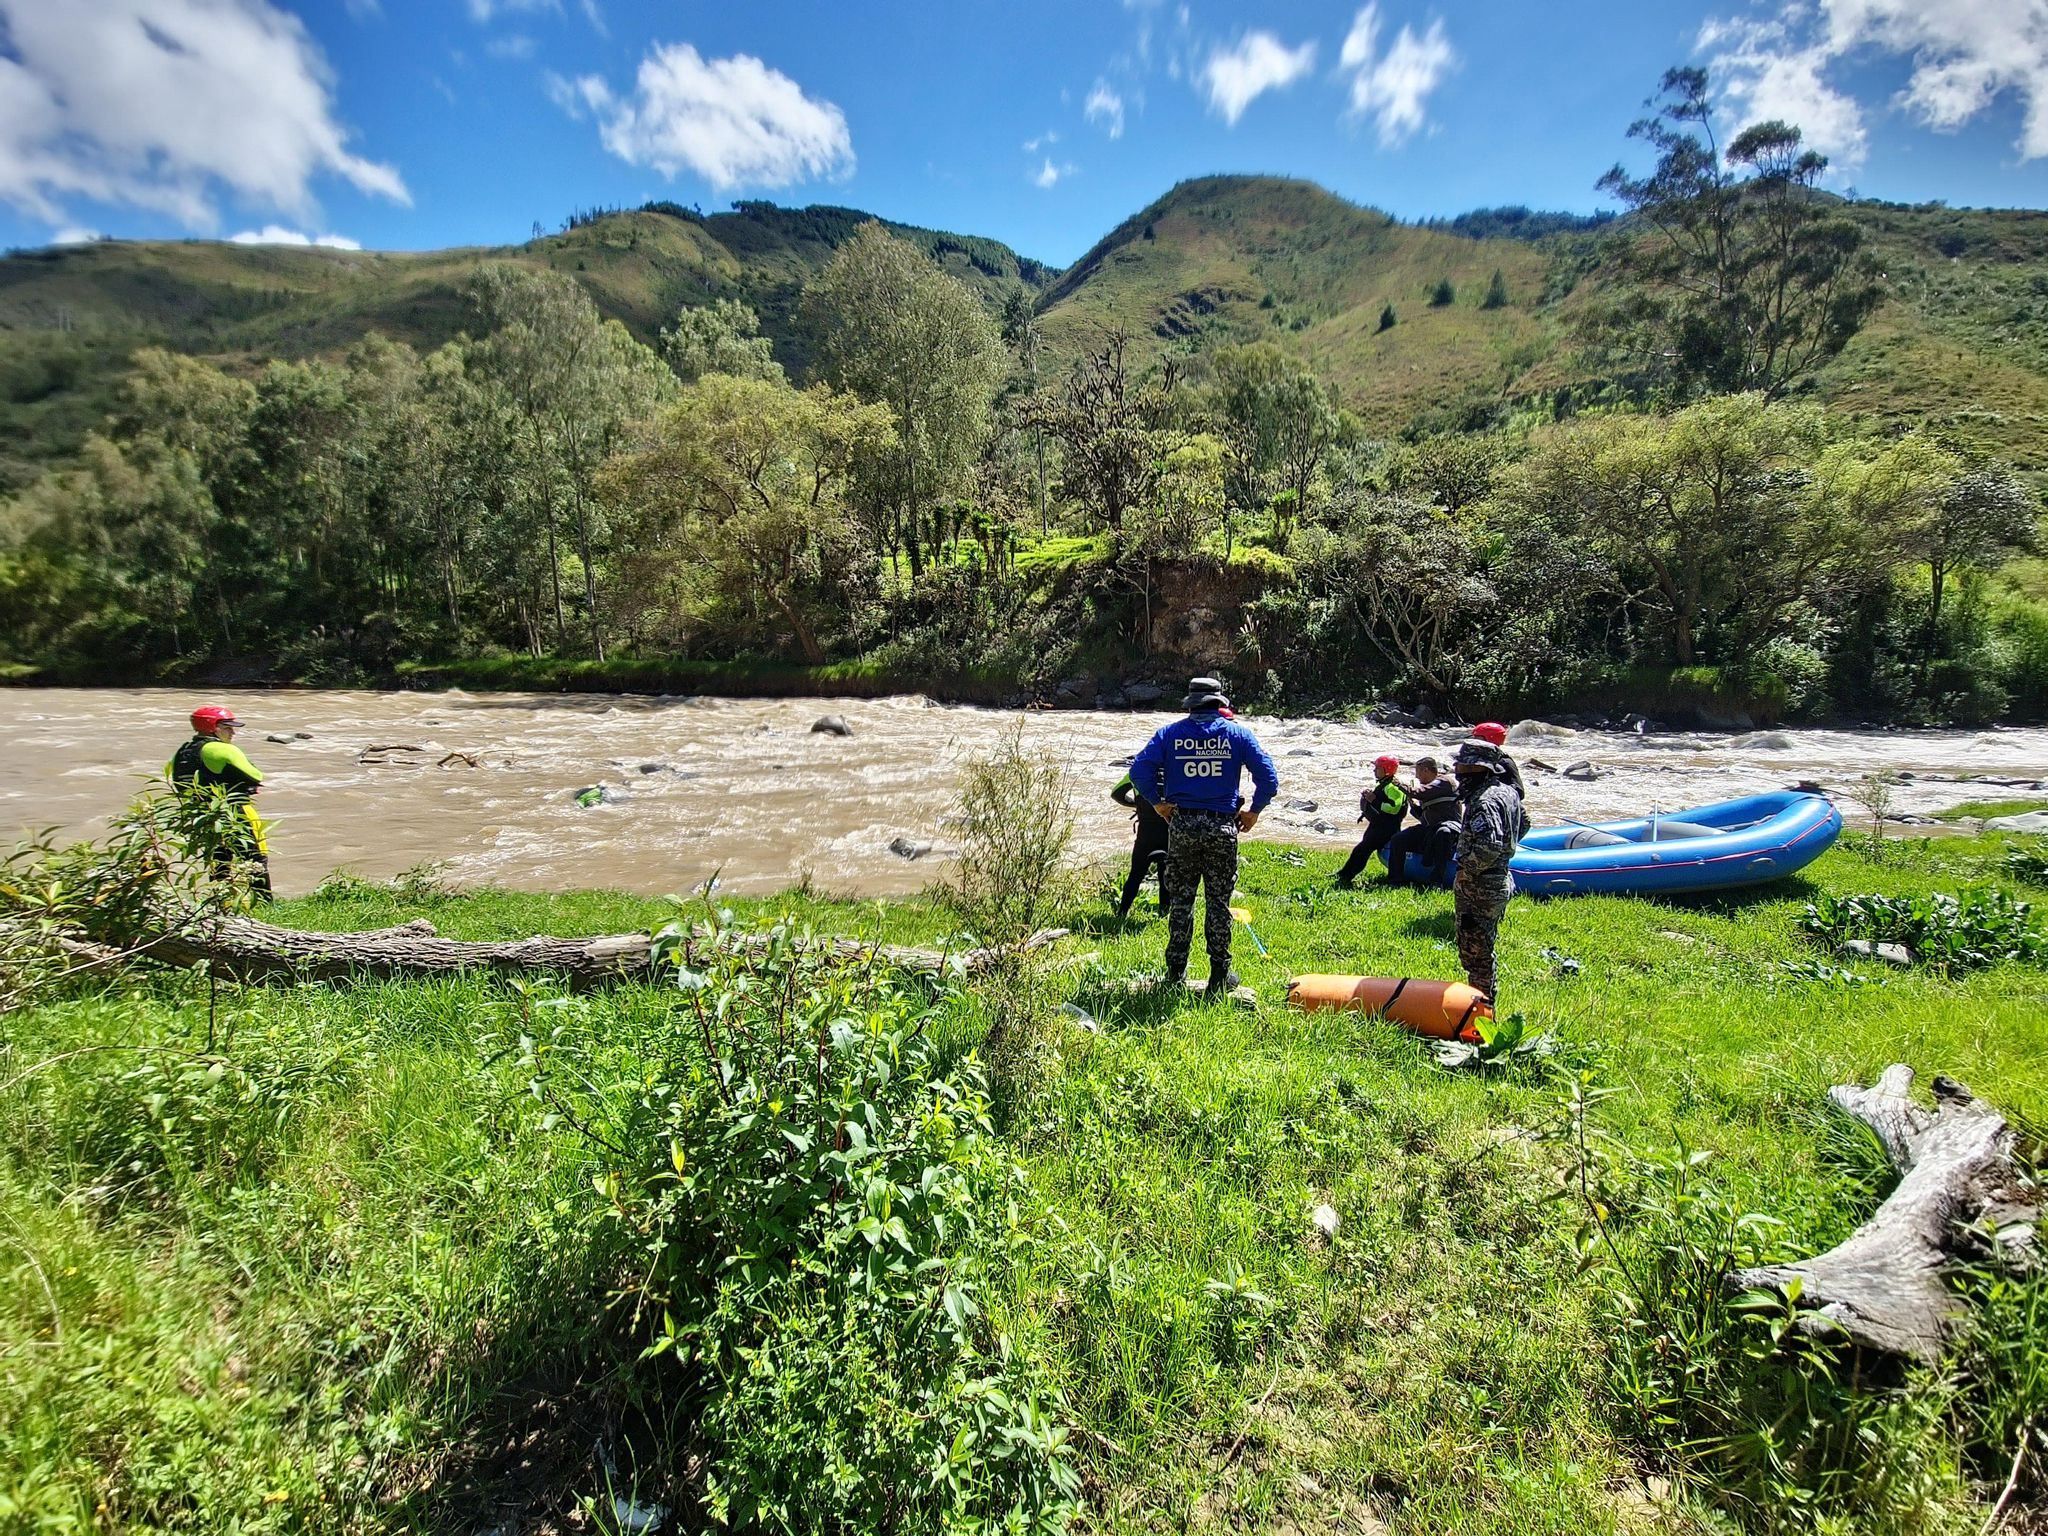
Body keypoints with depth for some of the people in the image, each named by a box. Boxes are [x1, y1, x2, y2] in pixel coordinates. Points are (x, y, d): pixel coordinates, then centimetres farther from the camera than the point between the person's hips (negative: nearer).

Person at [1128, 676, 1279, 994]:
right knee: (1218, 902, 8)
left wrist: (1157, 802, 3)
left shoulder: (1169, 733, 3)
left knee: (1180, 900, 11)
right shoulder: (1237, 733, 3)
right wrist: (1254, 811, 7)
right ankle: (1220, 977, 16)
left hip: (1181, 825, 1)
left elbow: (1139, 769, -7)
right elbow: (1268, 776, -3)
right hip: (1222, 827, 0)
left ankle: (1176, 973, 16)